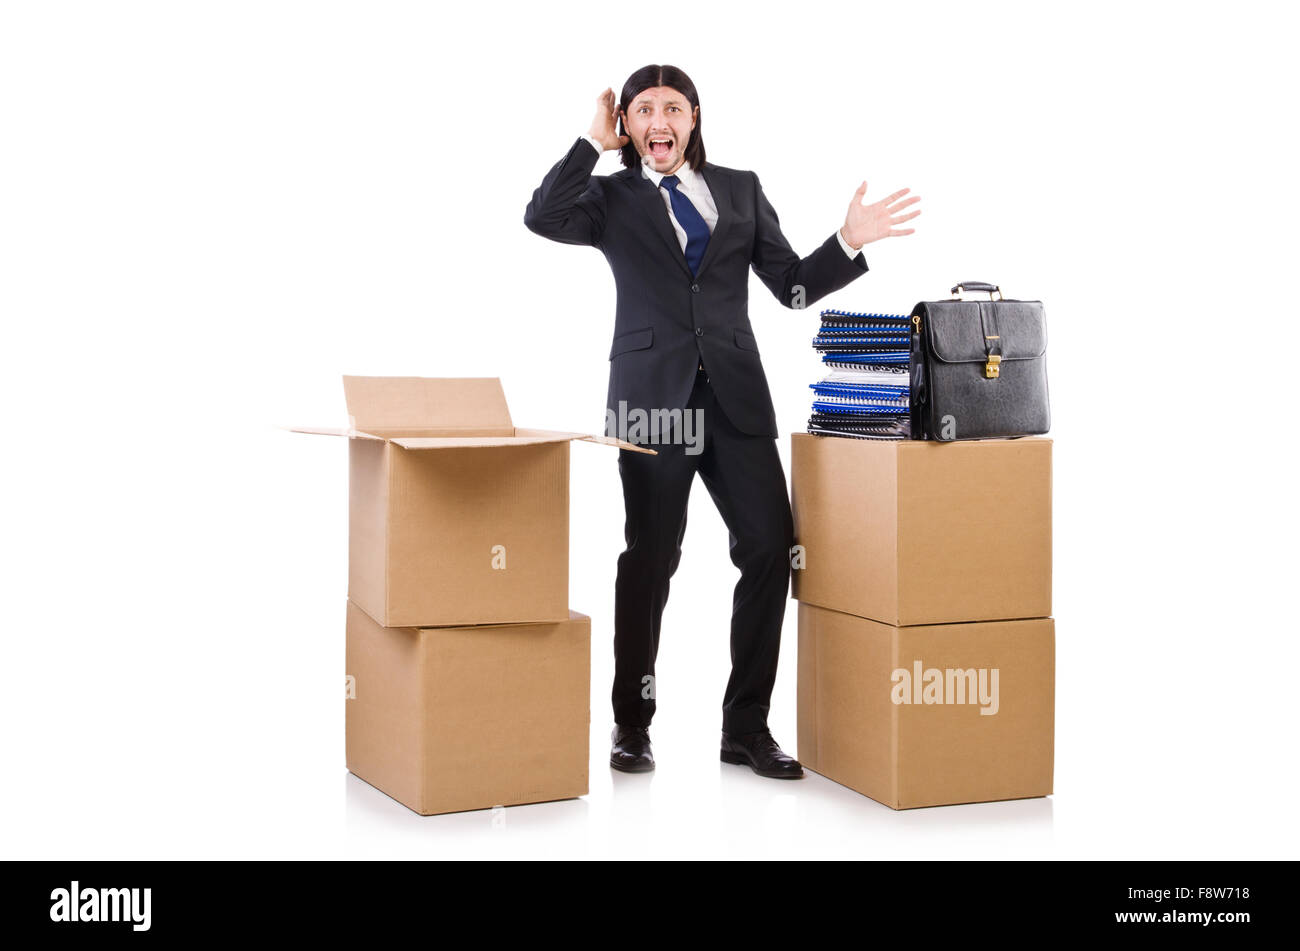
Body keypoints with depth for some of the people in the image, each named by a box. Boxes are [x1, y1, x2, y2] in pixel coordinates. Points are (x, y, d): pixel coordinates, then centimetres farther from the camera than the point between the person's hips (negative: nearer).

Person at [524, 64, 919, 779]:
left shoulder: (740, 189, 16)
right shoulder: (612, 198, 8)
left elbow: (792, 285, 13)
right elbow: (542, 218, -12)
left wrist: (848, 243, -2)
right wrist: (593, 142, -6)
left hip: (735, 397, 3)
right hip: (653, 395, -3)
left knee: (771, 546, -4)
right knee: (650, 558, -1)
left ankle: (746, 727, 7)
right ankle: (631, 726, 14)